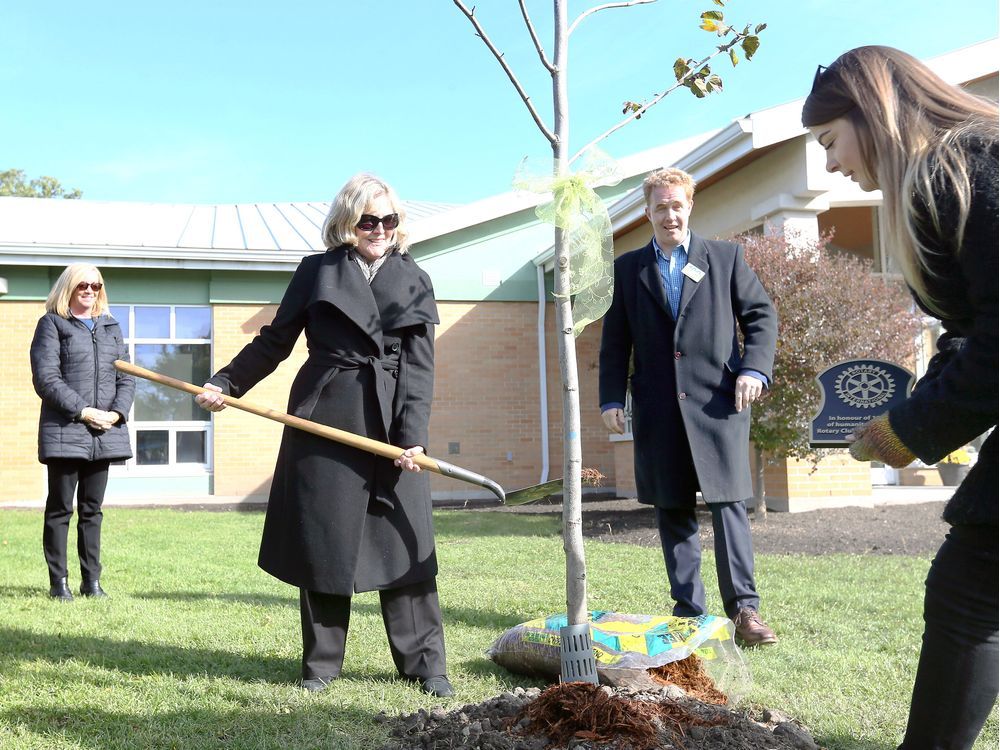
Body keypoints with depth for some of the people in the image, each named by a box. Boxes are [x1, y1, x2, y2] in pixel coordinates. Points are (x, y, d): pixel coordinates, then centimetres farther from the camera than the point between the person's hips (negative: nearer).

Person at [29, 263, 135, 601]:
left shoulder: (111, 327, 17)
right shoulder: (52, 324, 2)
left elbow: (126, 378, 13)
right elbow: (46, 379, -8)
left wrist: (116, 413, -5)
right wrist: (84, 411, -14)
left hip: (105, 431, 5)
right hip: (64, 431, -4)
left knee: (92, 509, 9)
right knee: (60, 507, 1)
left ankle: (92, 580, 14)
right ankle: (58, 581, 8)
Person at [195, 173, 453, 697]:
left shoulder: (414, 281, 10)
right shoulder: (317, 272, 8)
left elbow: (420, 366, 2)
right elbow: (275, 341, 12)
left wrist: (413, 435, -9)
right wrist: (225, 384, 2)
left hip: (391, 427, 1)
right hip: (325, 420, 0)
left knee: (407, 543, 1)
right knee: (323, 542, 5)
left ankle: (425, 664, 12)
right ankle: (321, 664, 18)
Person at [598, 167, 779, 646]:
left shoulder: (726, 257, 9)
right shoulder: (628, 269, 12)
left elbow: (762, 315, 9)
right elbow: (614, 341, 10)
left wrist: (754, 368, -6)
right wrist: (611, 398, 2)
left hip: (718, 403, -2)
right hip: (658, 409, 2)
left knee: (728, 504, -6)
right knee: (672, 511, 6)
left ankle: (743, 607, 2)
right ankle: (688, 609, 14)